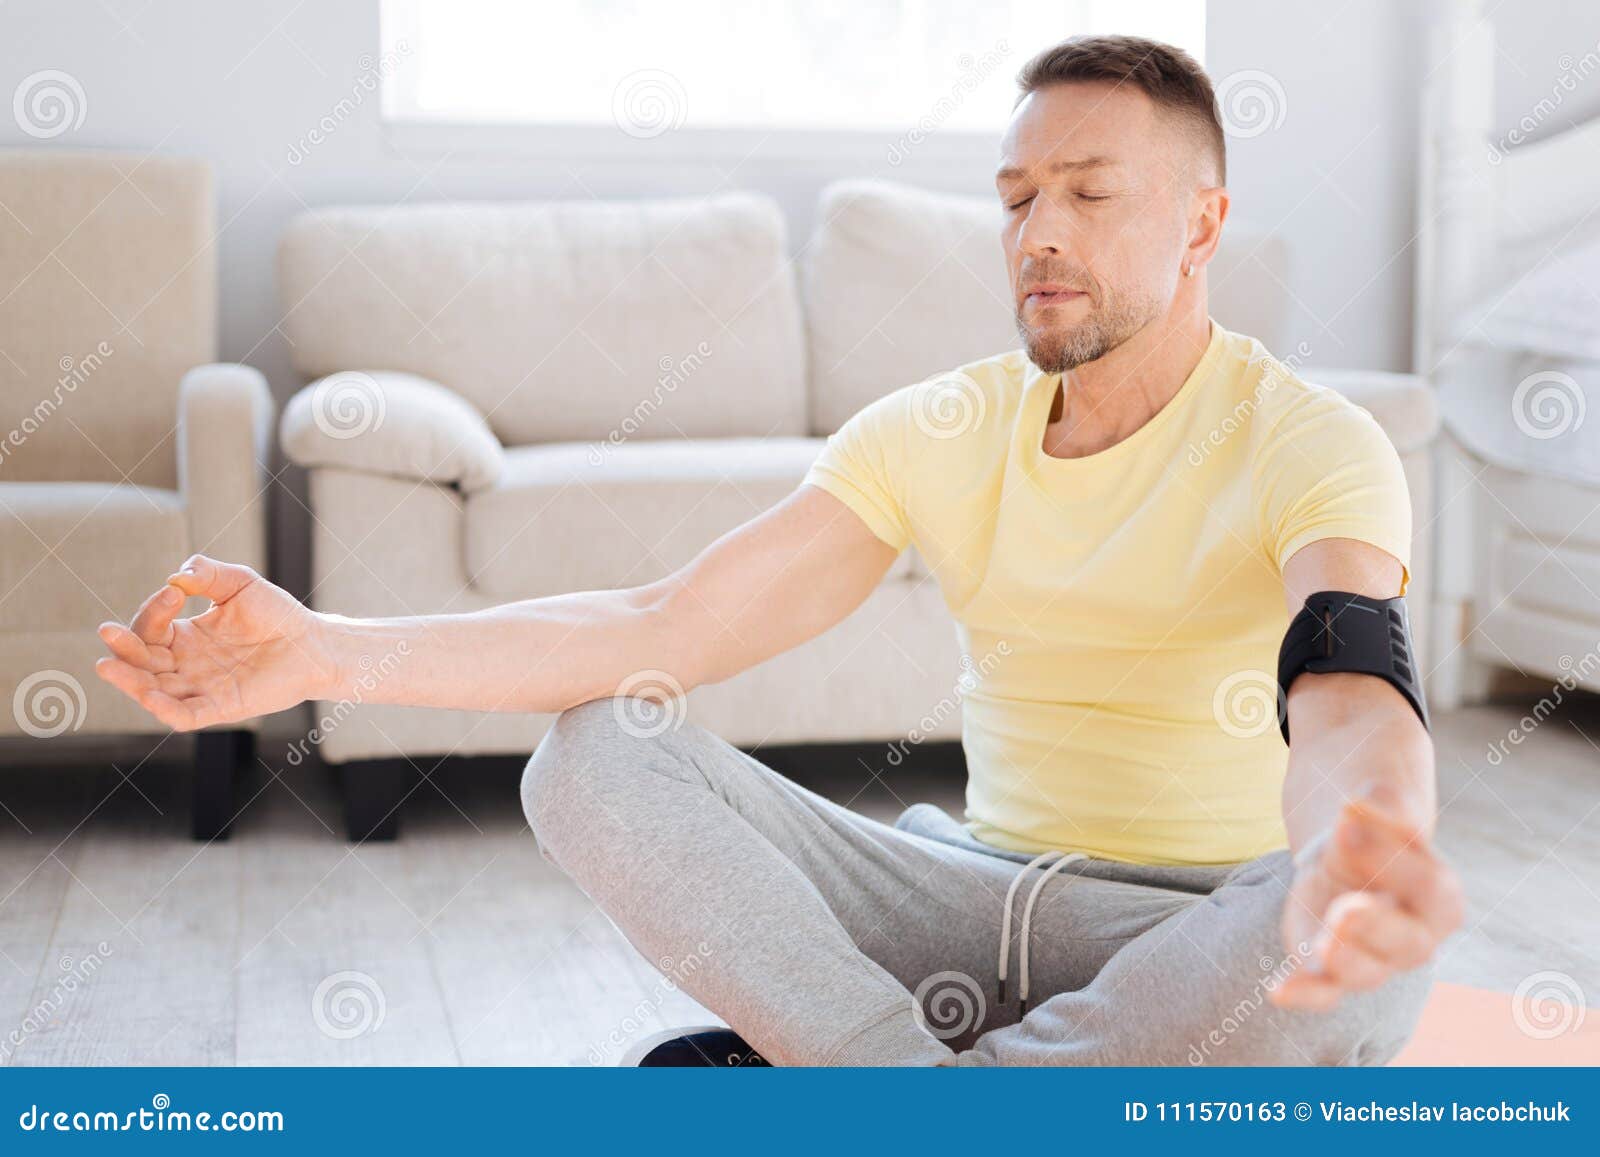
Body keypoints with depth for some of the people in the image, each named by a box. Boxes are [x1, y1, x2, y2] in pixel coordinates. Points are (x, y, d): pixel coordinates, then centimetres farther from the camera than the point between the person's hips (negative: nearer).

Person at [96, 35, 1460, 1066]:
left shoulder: (1309, 443, -10)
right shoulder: (935, 430, 2)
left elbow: (1348, 693, -32)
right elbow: (669, 623, -9)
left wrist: (1361, 850, -58)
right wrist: (329, 651, -21)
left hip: (1208, 936, -2)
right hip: (983, 888, 3)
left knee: (1363, 961, -40)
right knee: (595, 755, -13)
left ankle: (811, 1079, -21)